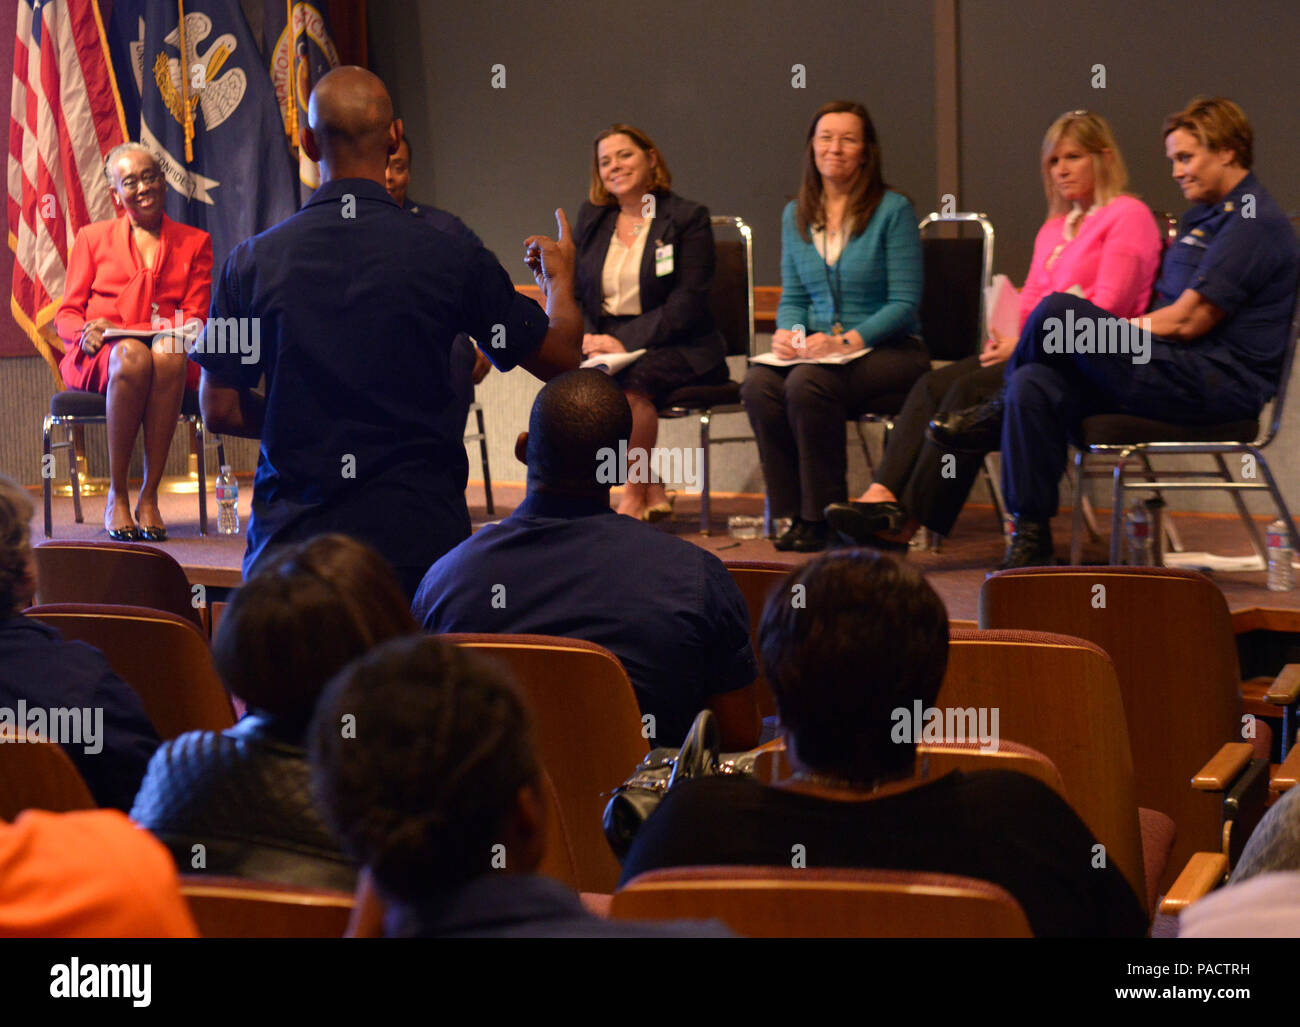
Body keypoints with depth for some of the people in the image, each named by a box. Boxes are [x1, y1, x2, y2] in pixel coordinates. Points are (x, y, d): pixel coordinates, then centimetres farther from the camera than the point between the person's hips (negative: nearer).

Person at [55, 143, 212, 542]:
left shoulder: (194, 242, 20)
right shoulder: (92, 238, 20)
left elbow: (196, 314, 11)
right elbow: (67, 314, 12)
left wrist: (185, 330, -13)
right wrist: (87, 331, -12)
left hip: (168, 351, 0)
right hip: (99, 358, 0)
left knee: (168, 354, -39)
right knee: (132, 357, -39)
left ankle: (149, 496, -35)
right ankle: (116, 497, -32)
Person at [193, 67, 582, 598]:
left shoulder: (251, 262, -2)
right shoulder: (454, 259, -6)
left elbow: (220, 410, 2)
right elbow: (561, 358, 7)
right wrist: (560, 278, 28)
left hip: (292, 534, 1)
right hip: (420, 533, -1)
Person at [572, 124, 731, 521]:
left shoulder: (688, 218, -1)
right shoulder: (590, 219, 16)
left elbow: (686, 304, -10)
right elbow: (574, 293, 14)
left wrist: (625, 342, -19)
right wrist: (587, 338, -8)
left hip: (677, 349, -4)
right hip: (605, 344, 4)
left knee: (632, 380, -36)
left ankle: (635, 497, -19)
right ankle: (653, 493, -15)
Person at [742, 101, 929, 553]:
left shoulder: (893, 210, -5)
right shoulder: (796, 215, 13)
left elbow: (904, 303, -9)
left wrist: (846, 341, -21)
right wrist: (788, 332, -7)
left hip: (888, 349, -5)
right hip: (816, 349, 5)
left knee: (807, 384, -34)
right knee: (758, 384, -28)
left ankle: (822, 516, -19)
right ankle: (792, 514, -16)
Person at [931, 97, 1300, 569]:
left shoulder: (1254, 222, -9)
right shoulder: (1202, 215, 24)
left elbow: (1185, 322, -14)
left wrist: (1099, 331, -4)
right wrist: (1095, 333, 4)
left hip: (1219, 384, -10)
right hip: (1180, 371, 10)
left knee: (1058, 312, -23)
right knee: (1035, 386, -14)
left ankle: (998, 414, 7)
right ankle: (1030, 540, -15)